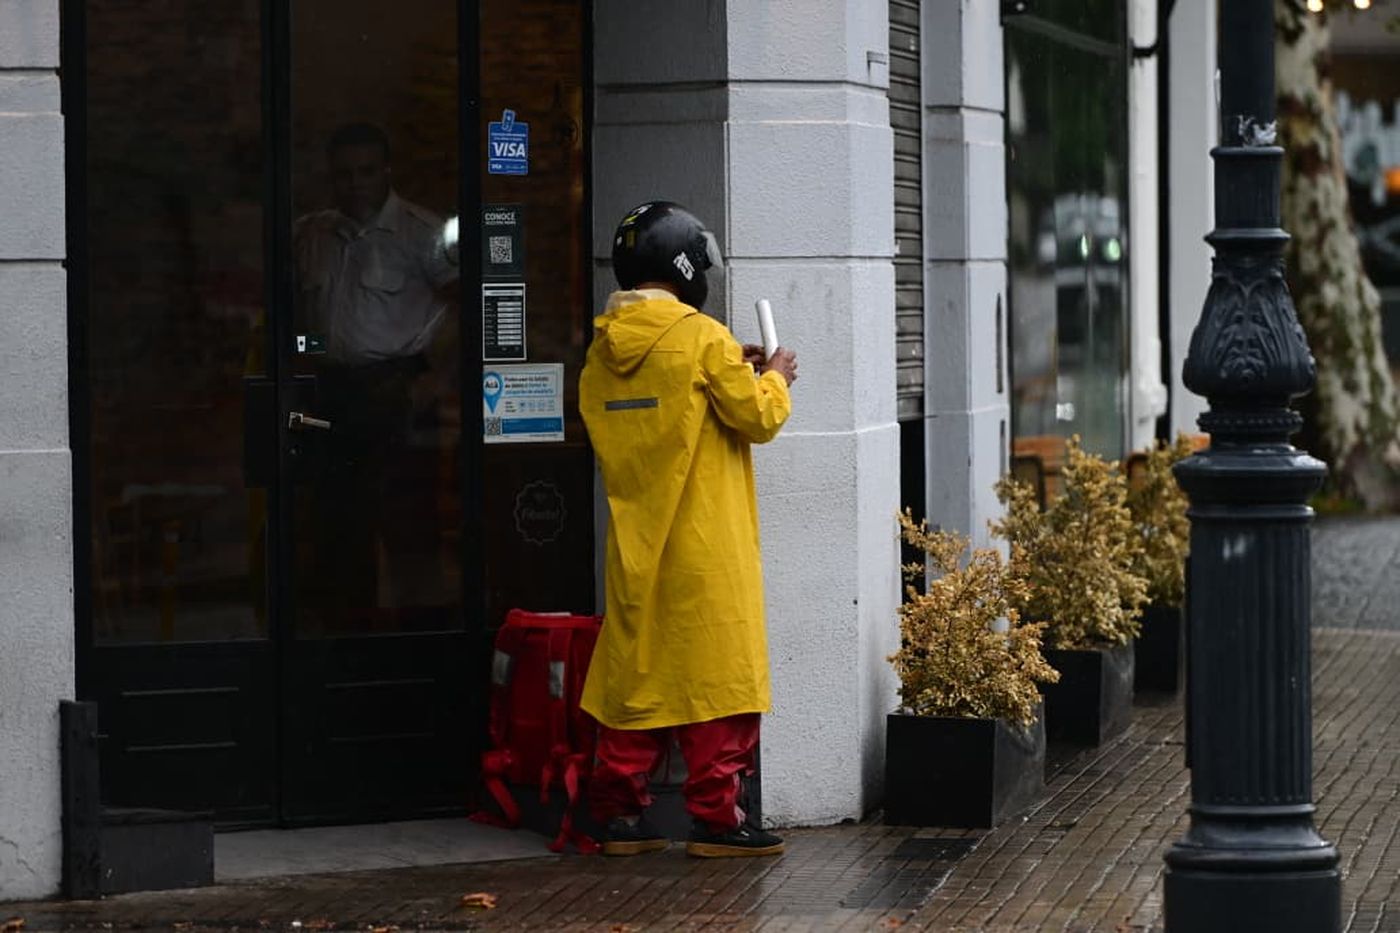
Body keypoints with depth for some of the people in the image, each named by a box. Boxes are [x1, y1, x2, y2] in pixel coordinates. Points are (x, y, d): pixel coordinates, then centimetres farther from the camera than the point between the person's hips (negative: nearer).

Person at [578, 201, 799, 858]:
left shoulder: (602, 349, 8)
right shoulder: (700, 338, -12)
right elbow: (758, 416, -10)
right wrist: (774, 378, 12)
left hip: (634, 546, 6)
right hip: (704, 548, -6)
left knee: (633, 673, 10)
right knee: (716, 675, 0)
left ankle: (619, 813, 11)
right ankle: (716, 816, 0)